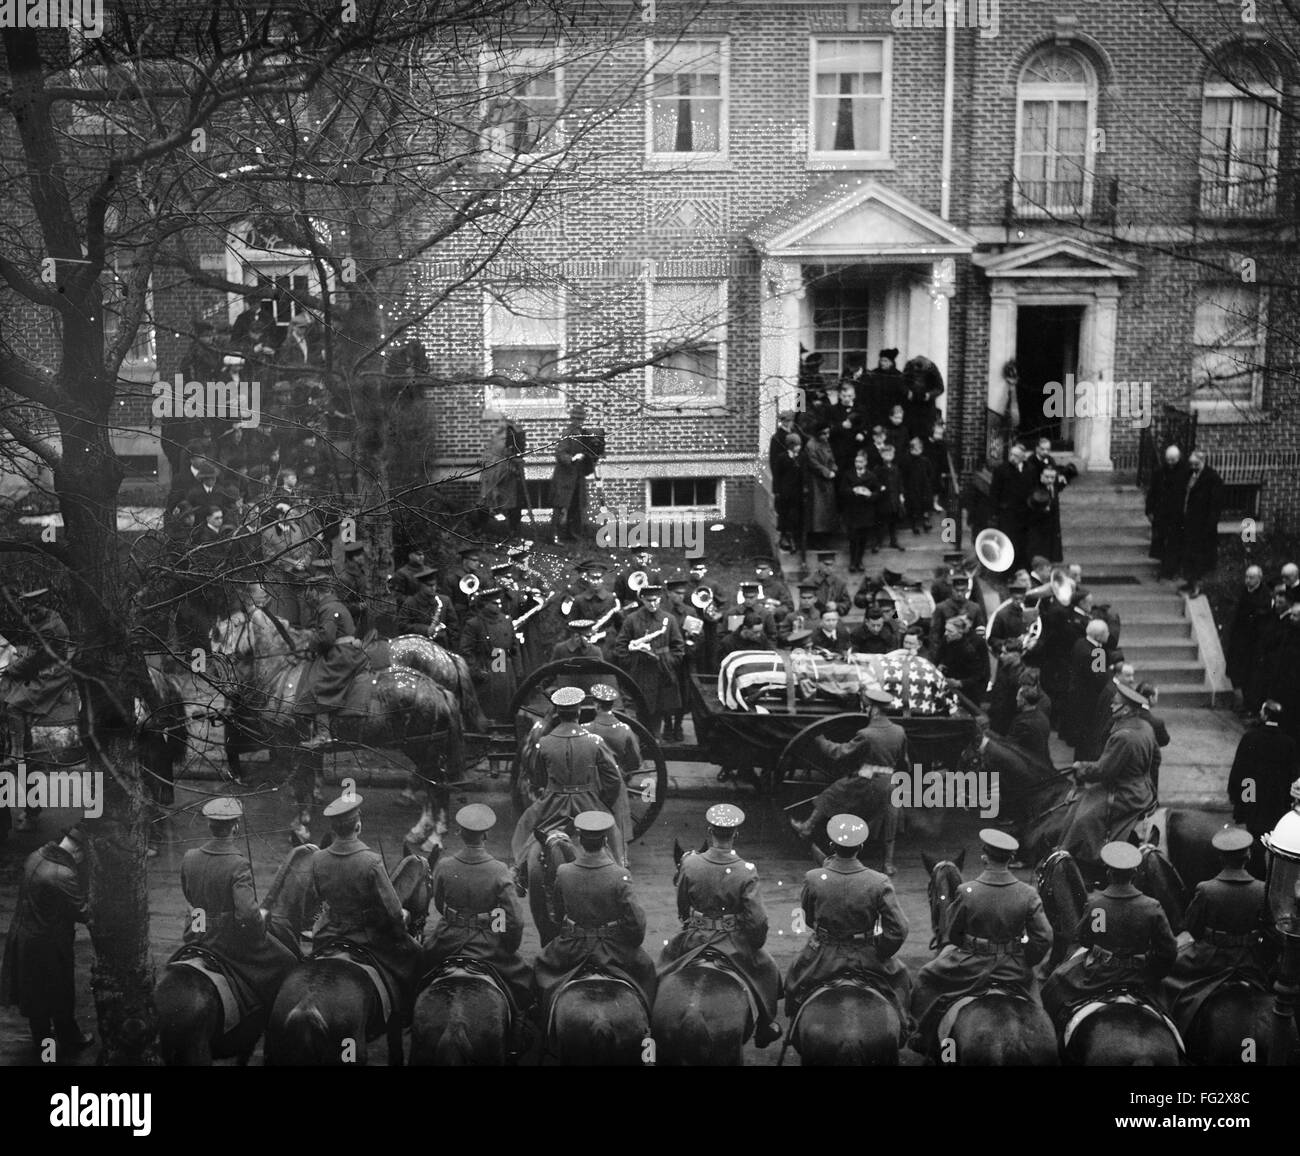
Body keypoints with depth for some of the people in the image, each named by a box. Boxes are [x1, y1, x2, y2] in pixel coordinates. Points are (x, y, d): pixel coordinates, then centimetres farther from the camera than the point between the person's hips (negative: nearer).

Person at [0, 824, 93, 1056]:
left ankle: (42, 1041, 42)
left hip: (22, 935, 8)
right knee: (60, 995, 15)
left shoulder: (37, 855, -5)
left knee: (35, 995, 24)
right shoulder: (64, 875, -31)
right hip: (48, 945, -8)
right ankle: (69, 1041, 34)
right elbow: (81, 913, -20)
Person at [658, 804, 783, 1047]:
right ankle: (765, 1027, 41)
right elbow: (758, 920, -18)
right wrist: (756, 944, 3)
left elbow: (682, 907, -1)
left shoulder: (689, 864, -16)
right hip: (735, 943, -1)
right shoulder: (746, 873, -22)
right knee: (767, 971, 26)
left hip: (694, 938, 2)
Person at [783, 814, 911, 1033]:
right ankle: (900, 1030, 39)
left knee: (794, 978, 32)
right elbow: (899, 930, -16)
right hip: (867, 959, -1)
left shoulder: (813, 878, -18)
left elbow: (808, 919, -1)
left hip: (822, 957, 1)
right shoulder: (879, 883, -19)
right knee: (900, 977, 29)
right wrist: (880, 953, 0)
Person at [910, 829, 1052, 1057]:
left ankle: (926, 1042, 32)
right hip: (1013, 970, 2)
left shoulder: (966, 892, -19)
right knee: (1030, 980, 34)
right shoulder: (1028, 895, -13)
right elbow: (1044, 938, -9)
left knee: (927, 980, 23)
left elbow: (951, 934, -6)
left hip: (971, 968, -2)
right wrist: (1025, 962, 7)